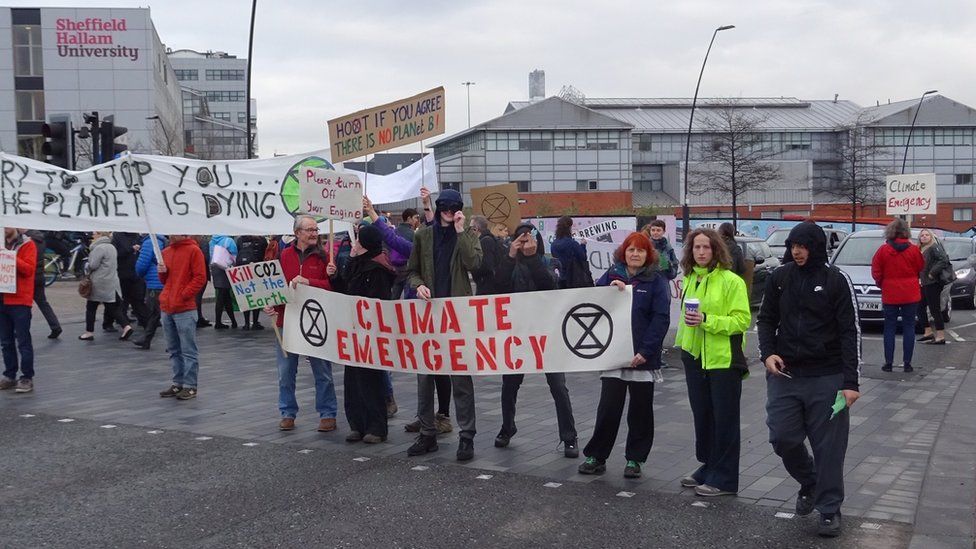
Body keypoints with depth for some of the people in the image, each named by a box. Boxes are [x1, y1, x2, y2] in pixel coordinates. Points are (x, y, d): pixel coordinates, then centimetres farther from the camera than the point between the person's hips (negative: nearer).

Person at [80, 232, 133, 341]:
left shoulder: (99, 248, -15)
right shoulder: (112, 247, 15)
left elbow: (93, 265, -17)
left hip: (99, 284, -8)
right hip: (112, 283, 8)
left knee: (91, 307, 6)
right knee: (113, 308, 7)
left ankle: (89, 332, 11)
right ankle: (126, 326, -9)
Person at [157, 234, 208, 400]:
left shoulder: (193, 250, -6)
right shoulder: (166, 252, 14)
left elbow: (200, 278, -10)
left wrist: (183, 295, -13)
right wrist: (162, 272, 2)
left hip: (185, 309, -7)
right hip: (166, 308, 7)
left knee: (188, 350, -2)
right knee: (174, 350, 12)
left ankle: (190, 386, 2)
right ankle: (178, 383, 20)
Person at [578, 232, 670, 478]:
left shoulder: (656, 282, -1)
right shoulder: (611, 276, 9)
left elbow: (661, 319, -9)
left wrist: (646, 351, -17)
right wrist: (610, 290, -14)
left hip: (642, 356, -1)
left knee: (640, 411, 8)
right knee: (608, 409, 2)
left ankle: (635, 459, 20)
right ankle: (596, 456, 13)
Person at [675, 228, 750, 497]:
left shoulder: (731, 281, -11)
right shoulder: (690, 279, 9)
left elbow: (742, 320, -16)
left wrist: (707, 320, -23)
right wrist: (681, 340, 16)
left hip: (724, 359, -6)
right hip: (695, 356, 7)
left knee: (725, 419, 1)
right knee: (702, 416, 14)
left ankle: (724, 479, 9)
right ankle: (708, 468, 28)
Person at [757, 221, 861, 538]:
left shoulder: (837, 280, -5)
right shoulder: (778, 278, 5)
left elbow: (850, 332, -6)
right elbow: (766, 319, 13)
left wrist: (852, 382, -12)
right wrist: (767, 353, -6)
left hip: (827, 378, -3)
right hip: (784, 374, 3)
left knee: (829, 446, 1)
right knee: (783, 438, 1)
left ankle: (829, 509, 16)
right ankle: (809, 482, 30)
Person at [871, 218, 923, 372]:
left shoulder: (883, 250, -8)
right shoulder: (913, 250, -6)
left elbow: (876, 272, -3)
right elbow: (921, 269, 5)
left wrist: (881, 284, 14)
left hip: (889, 295, 0)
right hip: (911, 295, 0)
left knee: (889, 328, 7)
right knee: (909, 327, 6)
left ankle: (888, 363, 6)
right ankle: (907, 363, 5)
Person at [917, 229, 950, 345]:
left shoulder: (934, 247, -11)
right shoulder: (921, 250, 14)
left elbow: (944, 260, -23)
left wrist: (932, 273, -21)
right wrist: (920, 277, 6)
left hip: (933, 283, -9)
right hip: (925, 283, 9)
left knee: (935, 309, -8)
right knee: (921, 307, 14)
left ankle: (941, 336, -4)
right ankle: (928, 332, 25)